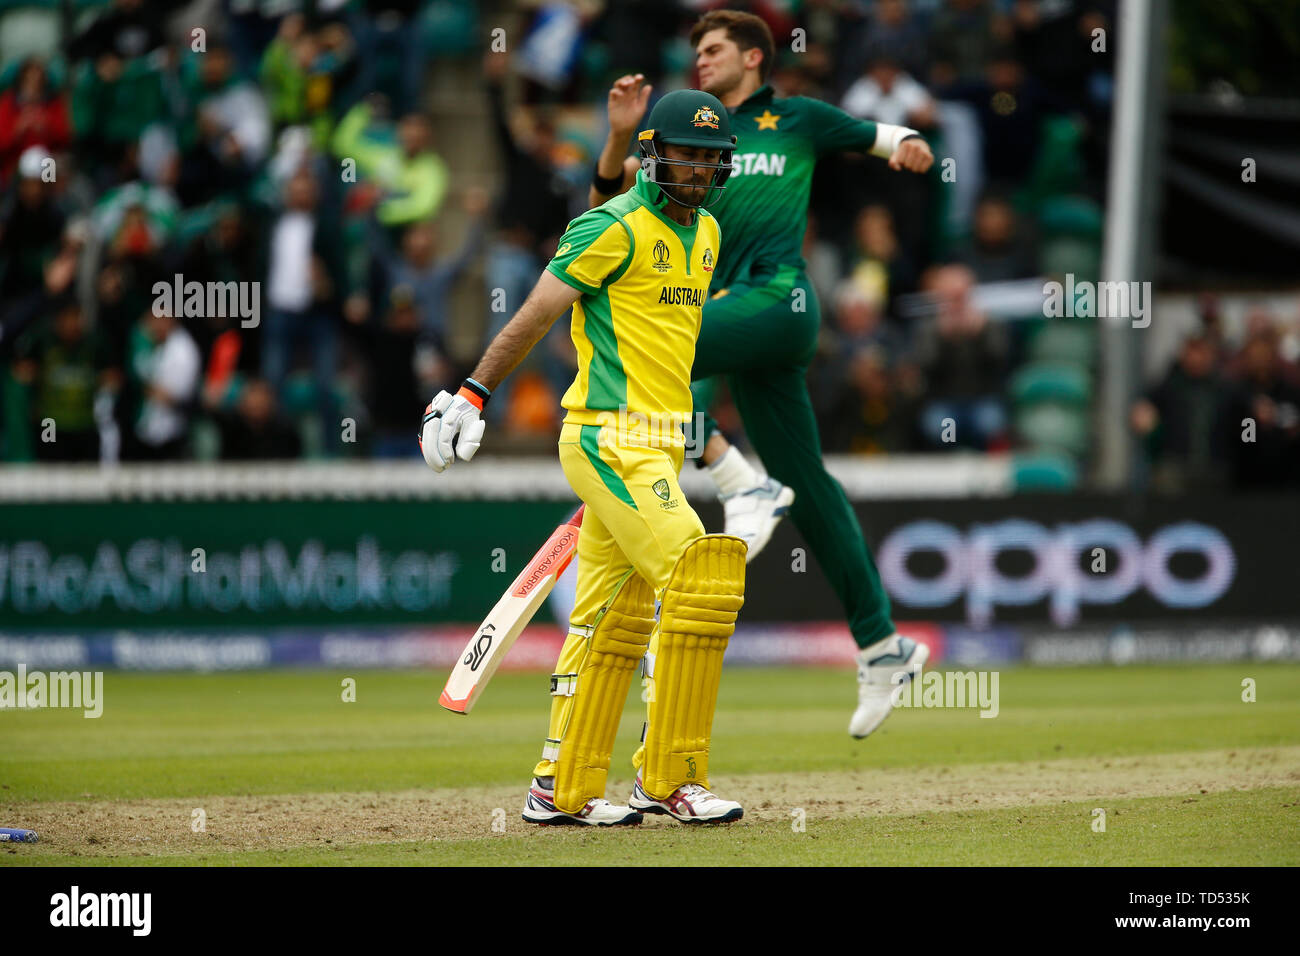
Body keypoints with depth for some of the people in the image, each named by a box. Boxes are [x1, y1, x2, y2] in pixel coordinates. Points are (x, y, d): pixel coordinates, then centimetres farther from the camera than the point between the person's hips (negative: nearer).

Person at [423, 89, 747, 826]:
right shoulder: (614, 229, -10)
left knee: (616, 620, 10)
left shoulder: (706, 232, 15)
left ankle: (562, 790, 15)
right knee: (699, 582, -17)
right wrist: (472, 395, -15)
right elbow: (536, 314, -12)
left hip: (657, 444, 9)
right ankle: (670, 777, -11)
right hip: (611, 439, -9)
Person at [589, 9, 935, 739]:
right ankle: (882, 647, 10)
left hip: (778, 301, -6)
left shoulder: (797, 121, 10)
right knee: (807, 483, 6)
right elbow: (610, 196, 15)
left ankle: (748, 487, -18)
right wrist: (621, 136, -2)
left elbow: (884, 138, 18)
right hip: (736, 311, 6)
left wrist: (909, 146, -4)